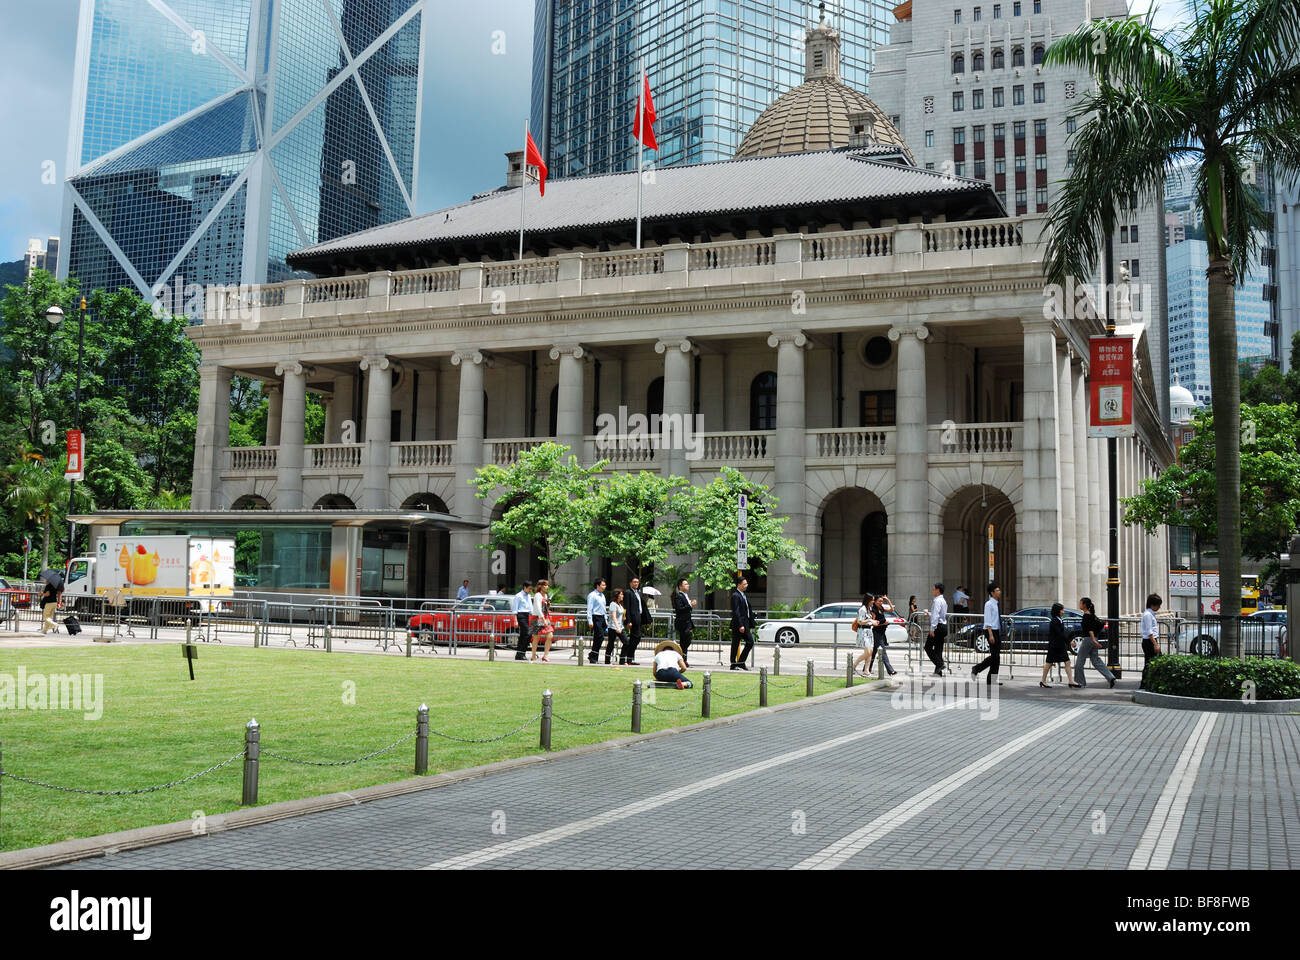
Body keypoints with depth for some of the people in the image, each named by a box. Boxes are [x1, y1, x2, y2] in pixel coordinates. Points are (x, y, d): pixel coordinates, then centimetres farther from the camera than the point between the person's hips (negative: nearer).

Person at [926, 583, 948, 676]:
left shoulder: (937, 601, -12)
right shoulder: (943, 601, 18)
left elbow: (935, 615, -20)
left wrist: (932, 629, -22)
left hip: (938, 626, -9)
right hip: (944, 625, 9)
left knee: (928, 647, -4)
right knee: (938, 648, 8)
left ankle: (939, 664, -14)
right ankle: (938, 672, 7)